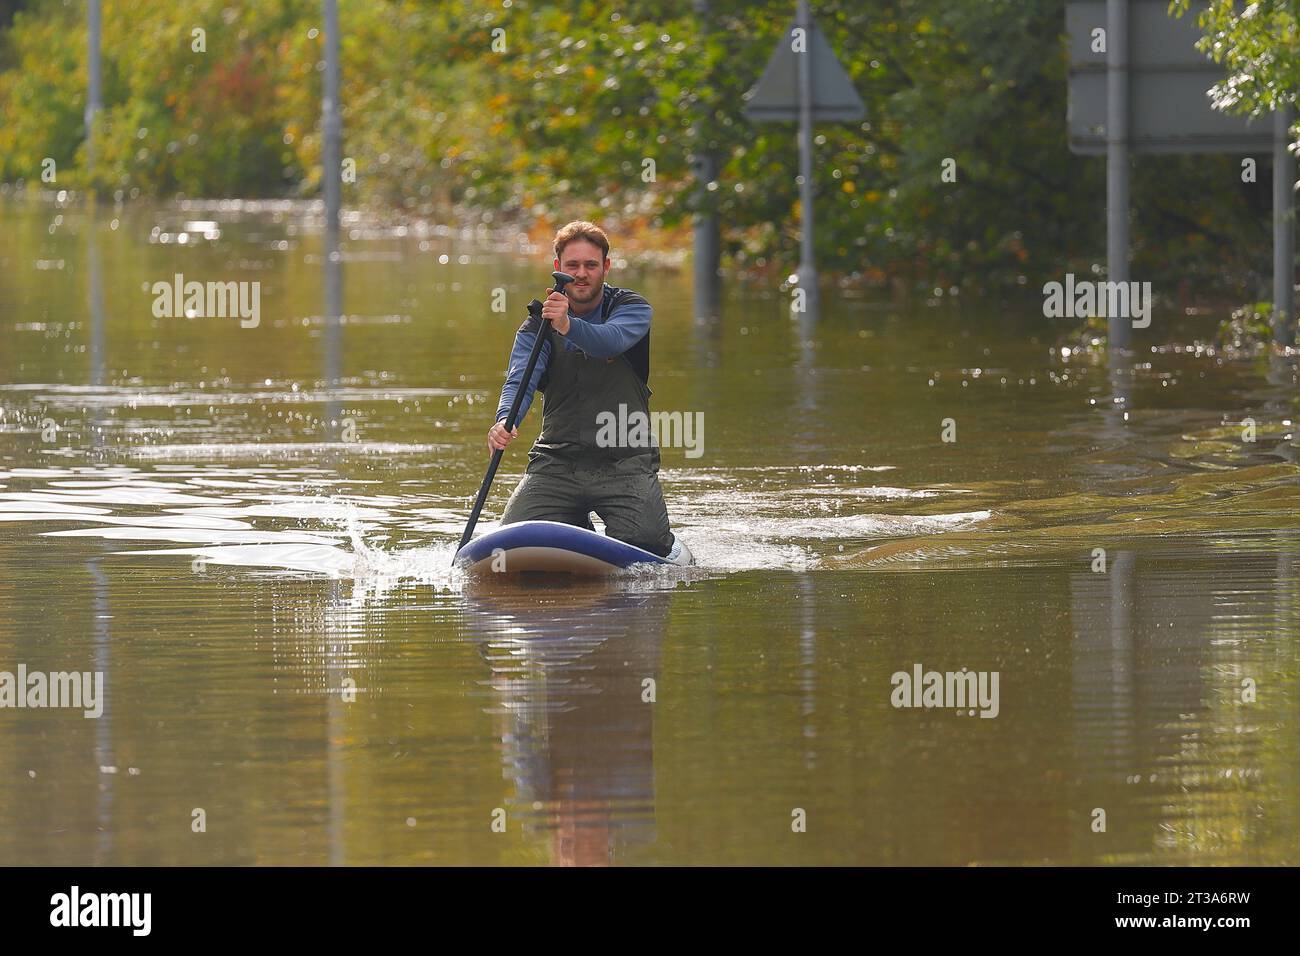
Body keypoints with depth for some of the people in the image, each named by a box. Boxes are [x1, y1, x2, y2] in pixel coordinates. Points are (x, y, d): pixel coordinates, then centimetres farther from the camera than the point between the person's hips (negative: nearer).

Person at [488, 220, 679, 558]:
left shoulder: (632, 308, 0)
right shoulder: (537, 326, 6)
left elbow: (611, 341, -24)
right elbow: (520, 381, -12)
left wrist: (569, 326, -45)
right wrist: (505, 421, -34)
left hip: (624, 463, -3)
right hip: (556, 461, 3)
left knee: (647, 542, -21)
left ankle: (672, 553, 18)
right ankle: (577, 528, 20)